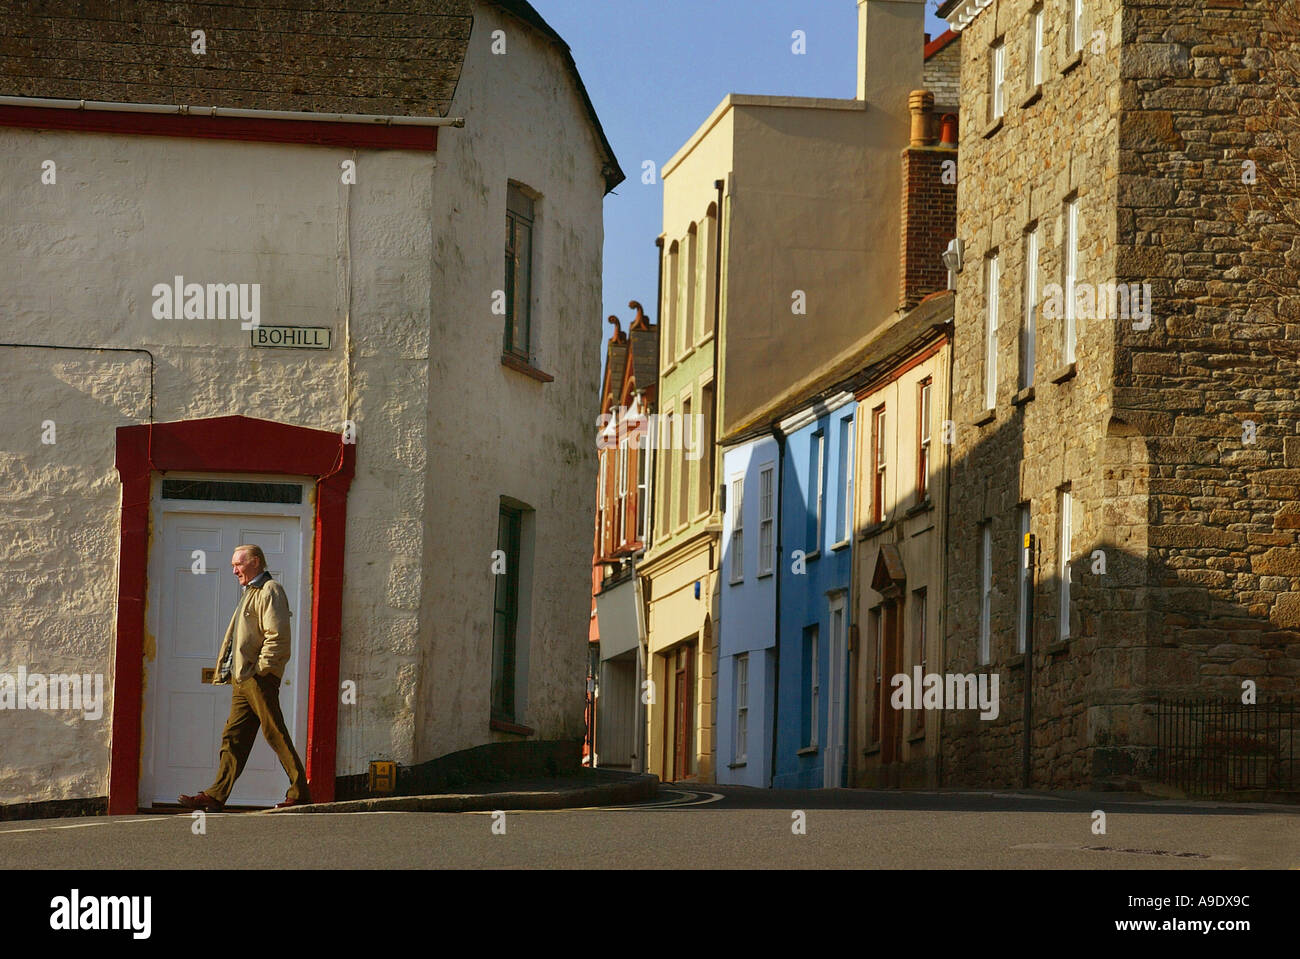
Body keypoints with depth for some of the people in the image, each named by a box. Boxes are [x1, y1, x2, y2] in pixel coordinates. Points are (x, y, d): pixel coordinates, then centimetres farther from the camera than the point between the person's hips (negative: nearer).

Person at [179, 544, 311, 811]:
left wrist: (260, 668, -17)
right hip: (242, 679, 10)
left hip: (259, 677, -10)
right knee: (233, 737, 5)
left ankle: (300, 792, -3)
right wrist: (234, 672, 17)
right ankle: (216, 796, 3)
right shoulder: (251, 593, 24)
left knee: (276, 735, -7)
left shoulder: (269, 591, -6)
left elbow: (277, 636, -16)